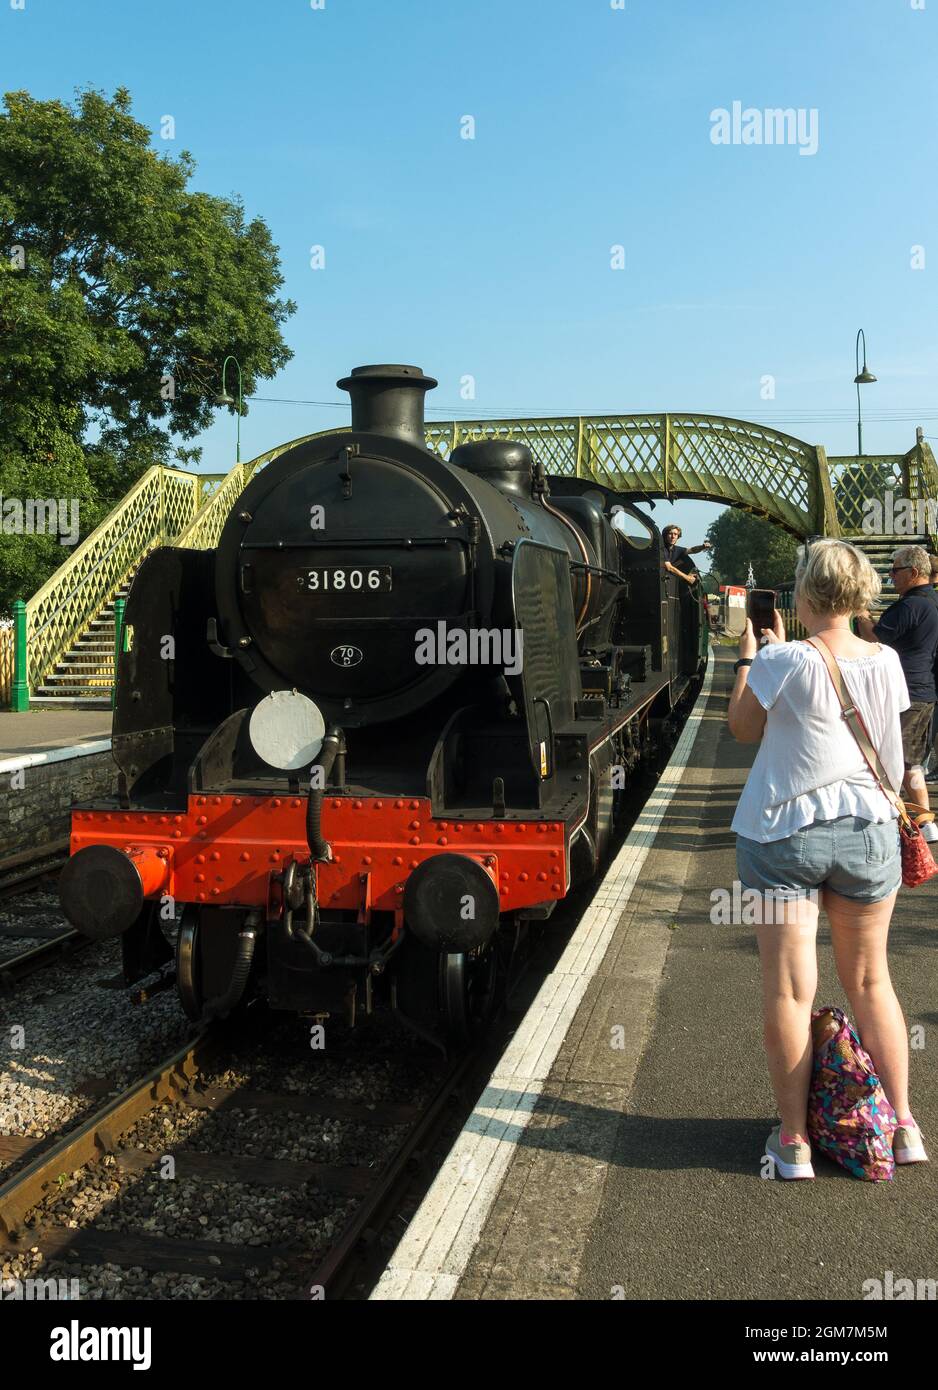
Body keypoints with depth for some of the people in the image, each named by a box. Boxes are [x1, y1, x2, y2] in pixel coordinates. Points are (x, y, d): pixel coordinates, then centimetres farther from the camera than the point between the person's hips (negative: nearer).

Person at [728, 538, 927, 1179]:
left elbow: (743, 728, 1)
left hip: (782, 833, -4)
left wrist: (748, 656, 10)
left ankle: (795, 1141, 13)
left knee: (789, 990, 5)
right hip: (868, 831, 4)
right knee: (870, 981, 18)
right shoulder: (886, 662, 0)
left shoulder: (784, 661, -15)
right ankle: (903, 1125, 26)